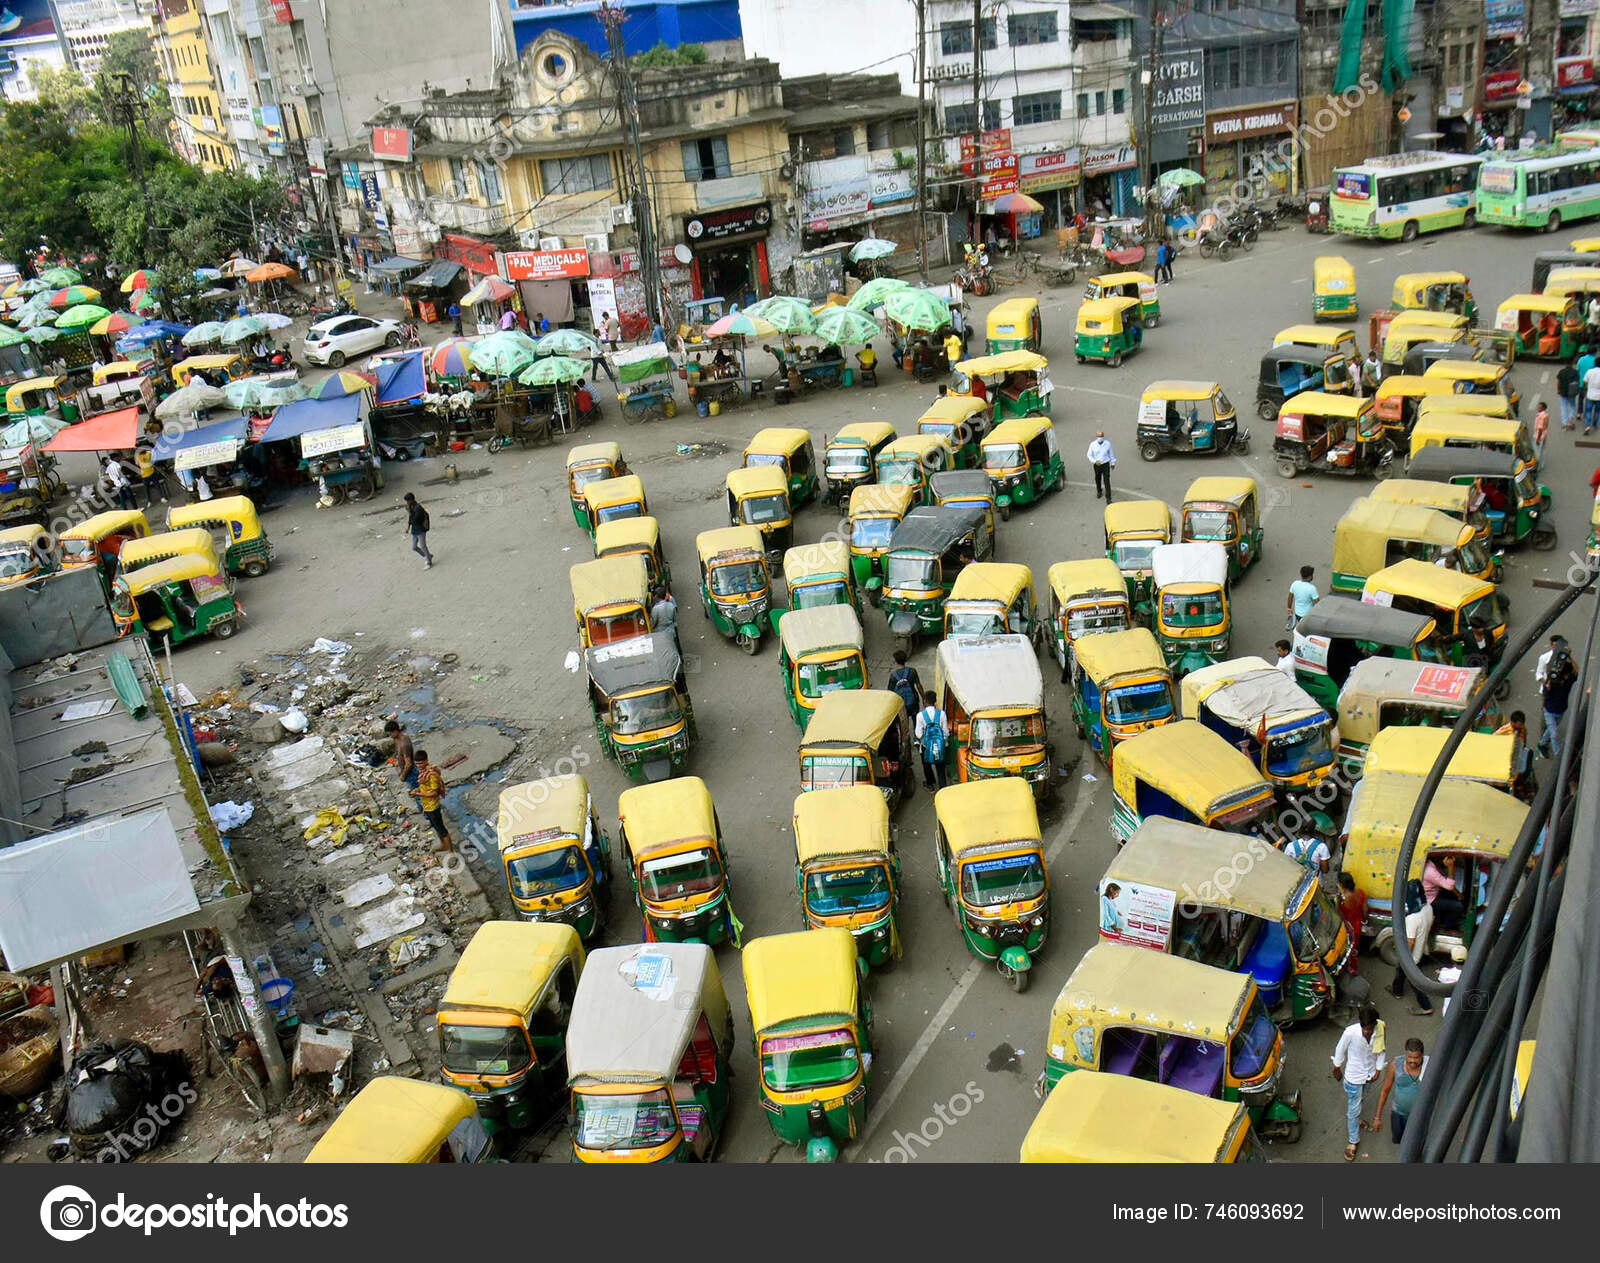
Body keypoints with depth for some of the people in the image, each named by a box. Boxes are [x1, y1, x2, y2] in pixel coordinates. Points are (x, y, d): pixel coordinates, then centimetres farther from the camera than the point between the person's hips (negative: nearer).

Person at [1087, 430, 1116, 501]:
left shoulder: (1107, 443, -8)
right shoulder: (1093, 445, -7)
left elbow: (1111, 454, 5)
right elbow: (1089, 455, -2)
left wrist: (1113, 463, 12)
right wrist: (1094, 461, -19)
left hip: (1105, 464, -2)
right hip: (1097, 465, 2)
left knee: (1107, 481, -5)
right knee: (1098, 480, 19)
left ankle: (1108, 498, -1)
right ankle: (1099, 492, 47)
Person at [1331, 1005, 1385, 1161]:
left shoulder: (1380, 1030, -25)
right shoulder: (1350, 1032, -34)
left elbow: (1381, 1050, -4)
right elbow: (1340, 1049, -15)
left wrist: (1378, 1070, -3)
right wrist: (1337, 1067, 0)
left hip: (1369, 1074, 3)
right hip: (1354, 1076, -3)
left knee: (1362, 1100, 31)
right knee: (1354, 1109, 10)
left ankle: (1355, 1117, 60)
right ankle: (1352, 1141, 29)